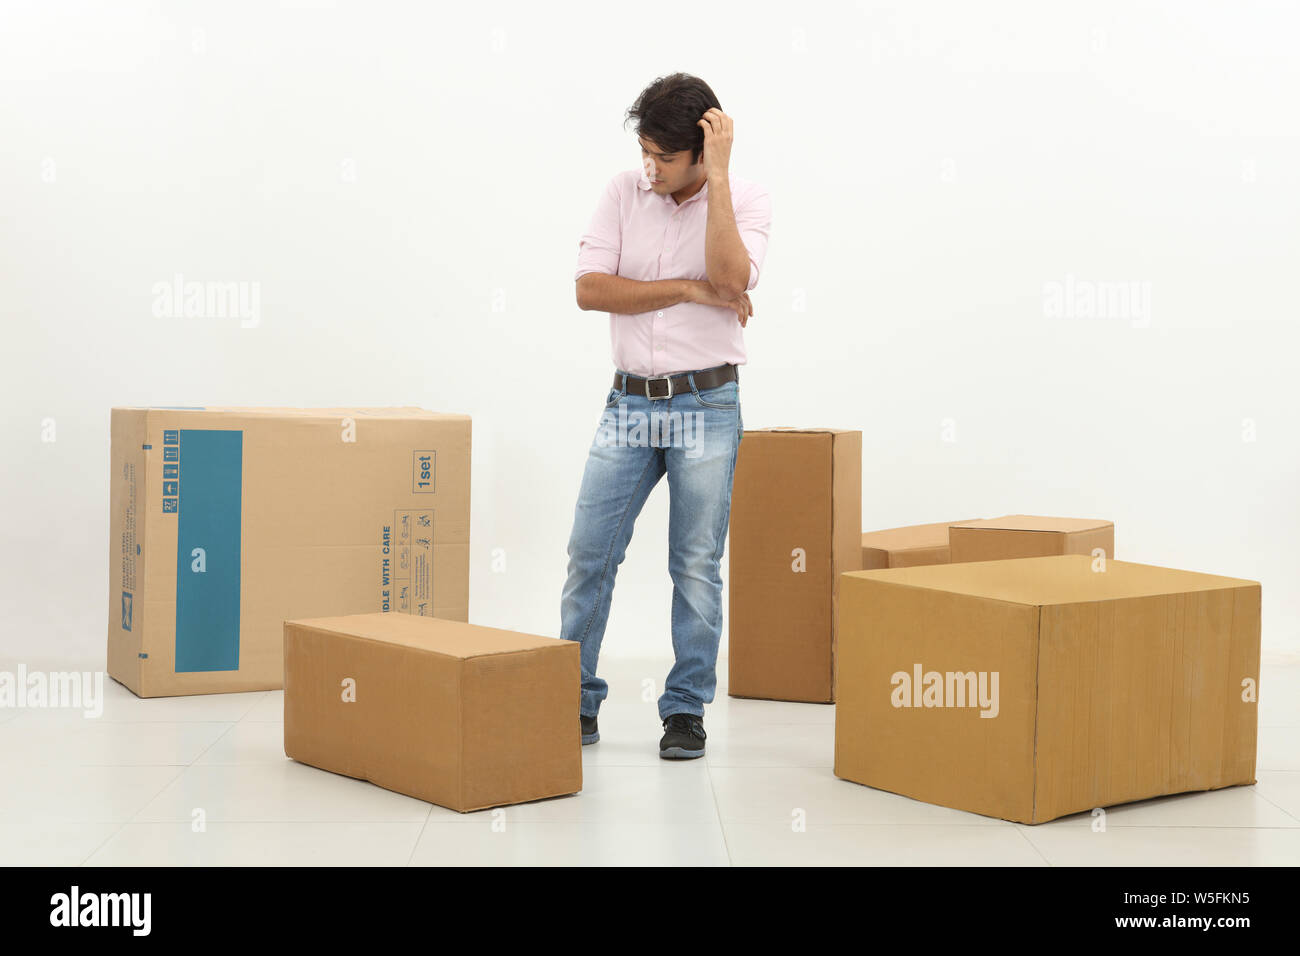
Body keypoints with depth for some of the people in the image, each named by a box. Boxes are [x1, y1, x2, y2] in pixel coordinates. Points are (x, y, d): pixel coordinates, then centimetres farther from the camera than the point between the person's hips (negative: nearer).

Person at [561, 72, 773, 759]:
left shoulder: (746, 200, -4)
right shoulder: (623, 192, 3)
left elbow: (730, 279, -23)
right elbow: (590, 289, -7)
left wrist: (718, 177, -21)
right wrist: (688, 289, -12)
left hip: (707, 405, -2)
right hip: (629, 402, 3)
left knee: (696, 567, 2)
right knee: (589, 555, 3)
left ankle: (687, 710, 15)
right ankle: (574, 703, 16)